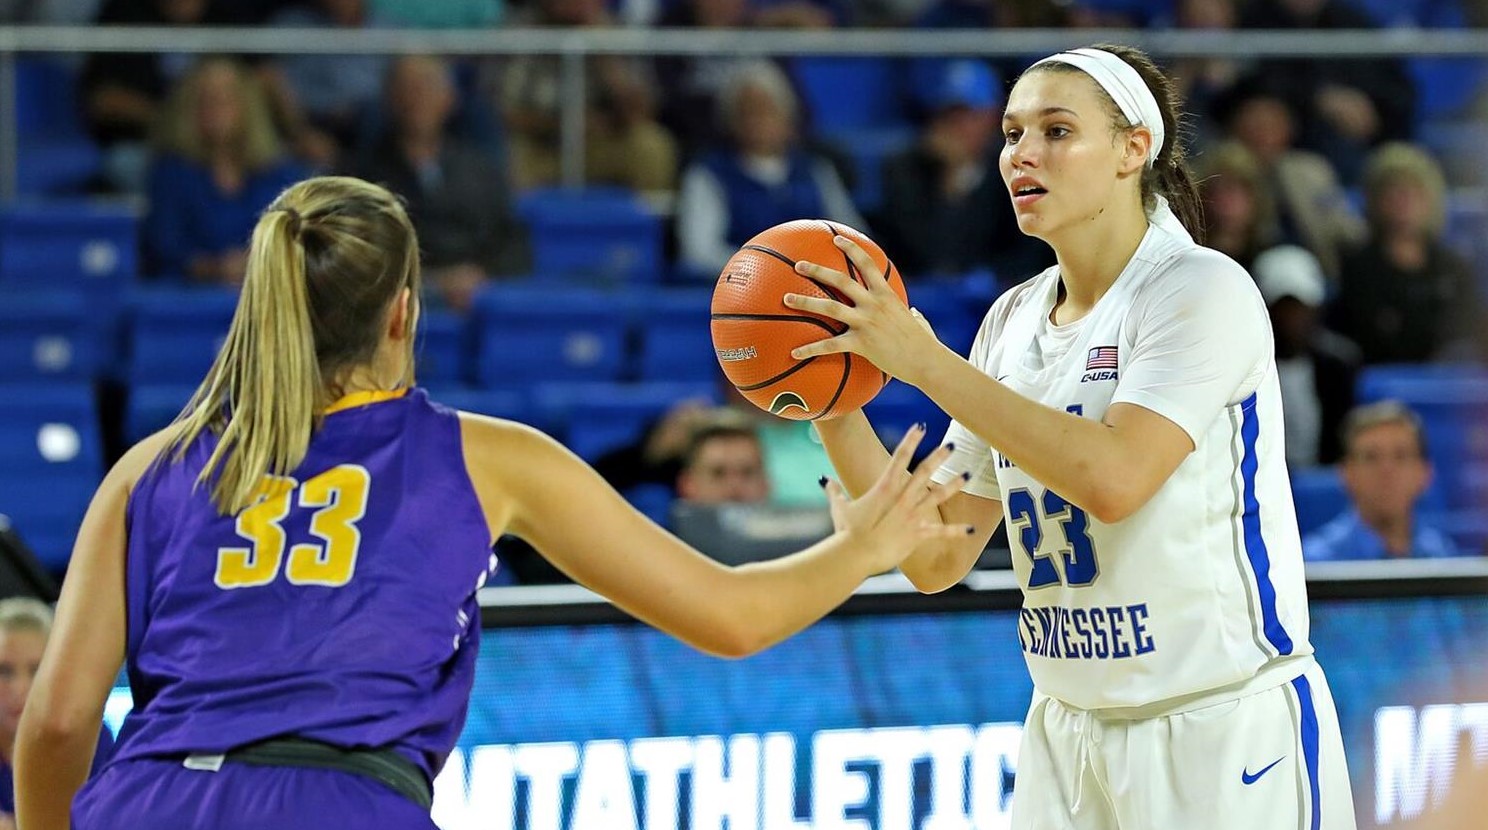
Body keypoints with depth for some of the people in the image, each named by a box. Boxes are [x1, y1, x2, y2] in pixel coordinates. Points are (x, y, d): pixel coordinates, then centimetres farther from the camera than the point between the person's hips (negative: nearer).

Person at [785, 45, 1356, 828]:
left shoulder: (1204, 289, -11)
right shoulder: (1013, 319, 8)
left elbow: (1112, 477, -27)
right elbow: (936, 558, 7)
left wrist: (921, 357, -24)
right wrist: (835, 411, -5)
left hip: (1222, 729, -6)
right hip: (1069, 732, 6)